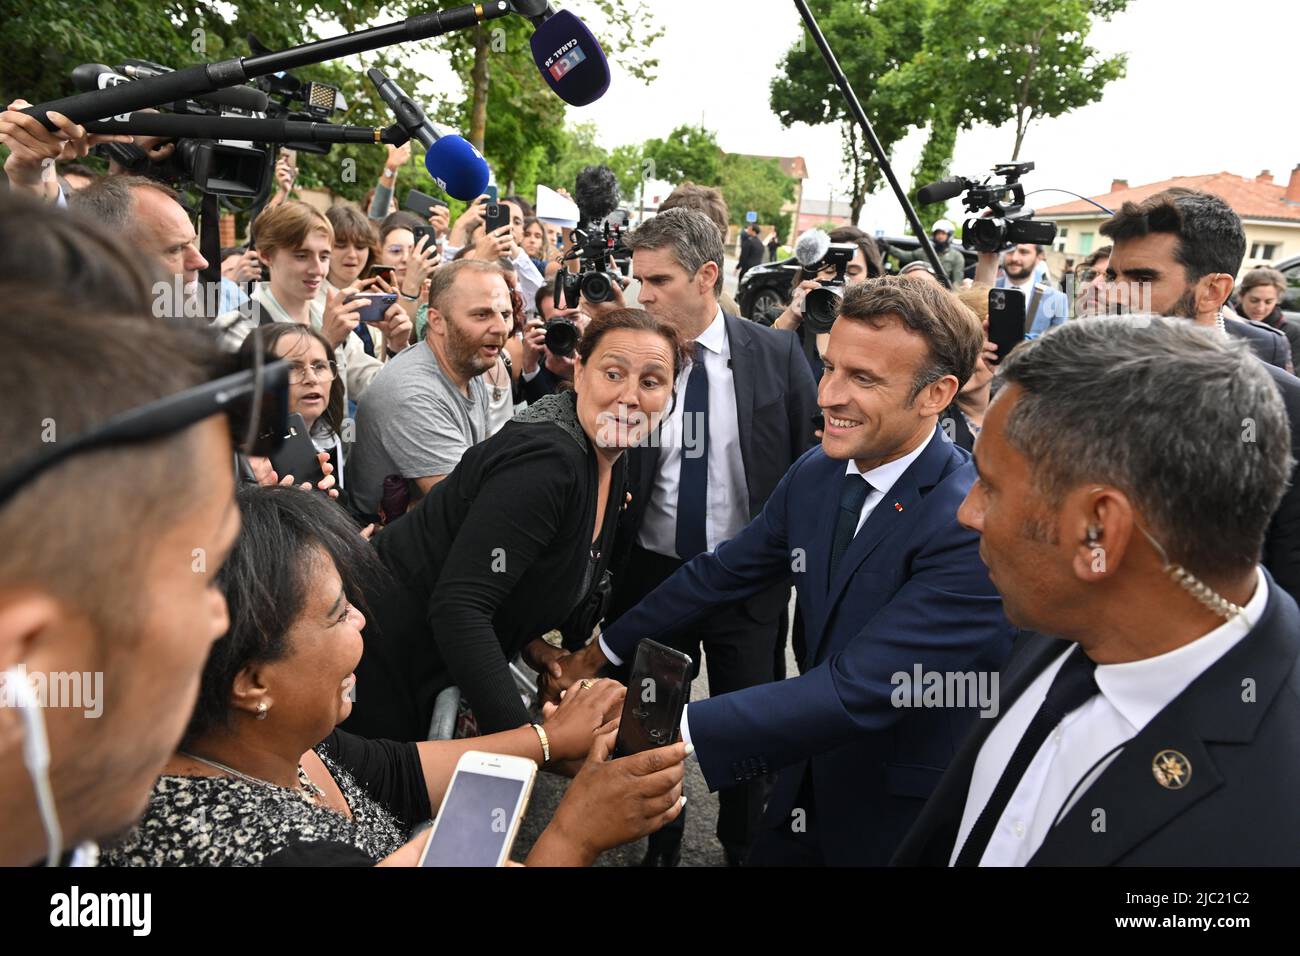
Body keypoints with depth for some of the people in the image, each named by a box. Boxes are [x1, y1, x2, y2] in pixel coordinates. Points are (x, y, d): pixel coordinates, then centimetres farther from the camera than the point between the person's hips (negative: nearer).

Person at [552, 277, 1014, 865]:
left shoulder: (978, 528, -28)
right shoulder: (815, 472, -6)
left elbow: (858, 689, -33)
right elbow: (724, 571, 5)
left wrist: (671, 730, -38)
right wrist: (605, 649, 8)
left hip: (907, 815, -5)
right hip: (809, 783, 5)